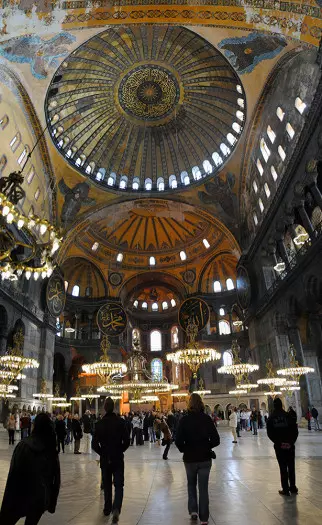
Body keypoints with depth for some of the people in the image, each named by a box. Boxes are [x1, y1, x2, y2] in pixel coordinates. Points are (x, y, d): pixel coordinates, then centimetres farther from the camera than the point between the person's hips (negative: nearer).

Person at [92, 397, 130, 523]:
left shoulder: (99, 423, -8)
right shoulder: (121, 422, -10)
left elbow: (94, 444, -8)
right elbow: (127, 441, -9)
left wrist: (102, 453, 9)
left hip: (105, 459, 2)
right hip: (118, 458, -1)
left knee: (107, 484, 19)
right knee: (118, 484, 5)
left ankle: (107, 509, 29)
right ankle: (116, 508, -14)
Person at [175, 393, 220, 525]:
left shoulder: (184, 419, -12)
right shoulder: (206, 418, -10)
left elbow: (178, 441, -15)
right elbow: (216, 440, -10)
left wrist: (184, 449, 5)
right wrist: (206, 447, 8)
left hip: (190, 458, 0)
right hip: (205, 458, 0)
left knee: (191, 484, 24)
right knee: (203, 487, 13)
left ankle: (193, 510, 17)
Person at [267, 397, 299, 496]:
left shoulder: (271, 419, -3)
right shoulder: (288, 416, -5)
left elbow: (270, 434, -6)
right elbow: (295, 431, -8)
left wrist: (278, 442, -6)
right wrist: (291, 442, -8)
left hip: (279, 447, -1)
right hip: (290, 446, 1)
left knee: (283, 468, 7)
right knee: (291, 467, 14)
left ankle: (285, 489, 11)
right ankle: (293, 488, 23)